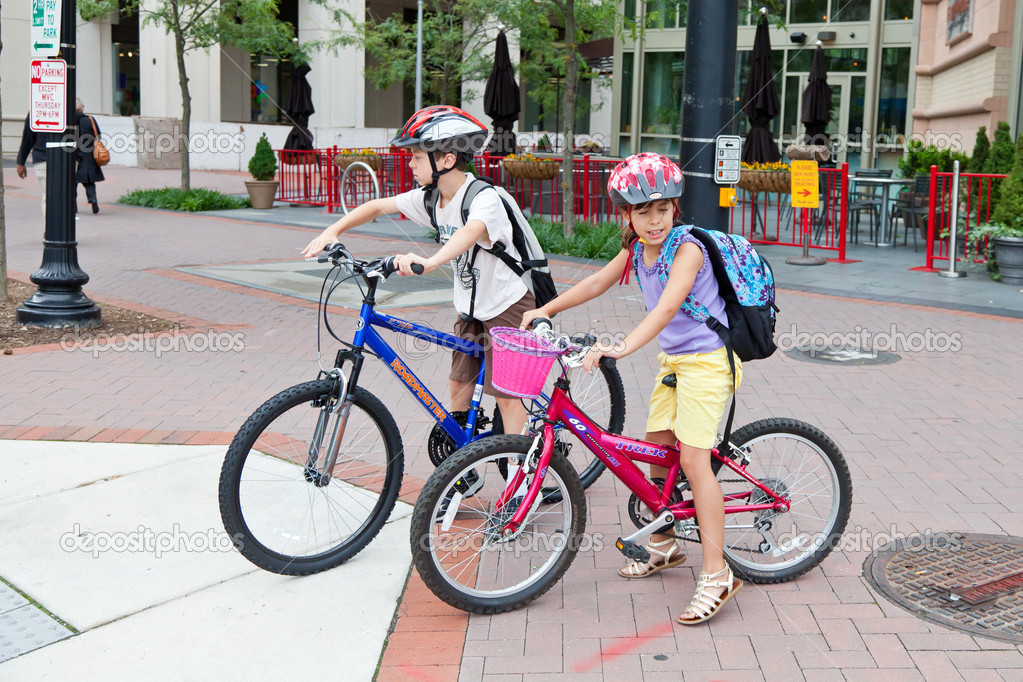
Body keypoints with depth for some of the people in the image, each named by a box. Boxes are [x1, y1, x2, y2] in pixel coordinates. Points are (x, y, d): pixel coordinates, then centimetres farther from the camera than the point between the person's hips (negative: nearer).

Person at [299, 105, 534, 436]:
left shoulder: (484, 199, -27)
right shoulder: (430, 198, -3)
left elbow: (471, 232, -49)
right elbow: (378, 206, 6)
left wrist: (430, 261, -67)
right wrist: (332, 231, -7)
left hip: (507, 307, -8)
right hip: (470, 308, 8)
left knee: (506, 393, -5)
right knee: (458, 384, 12)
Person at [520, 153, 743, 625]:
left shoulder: (686, 248, -21)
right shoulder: (636, 249, 3)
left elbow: (666, 307, -35)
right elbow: (596, 283, 15)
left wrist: (621, 348, -47)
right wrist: (546, 309, 14)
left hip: (708, 359, -8)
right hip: (672, 359, 8)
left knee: (692, 459, -14)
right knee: (655, 450, 13)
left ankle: (717, 575, -9)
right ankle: (663, 545, 31)